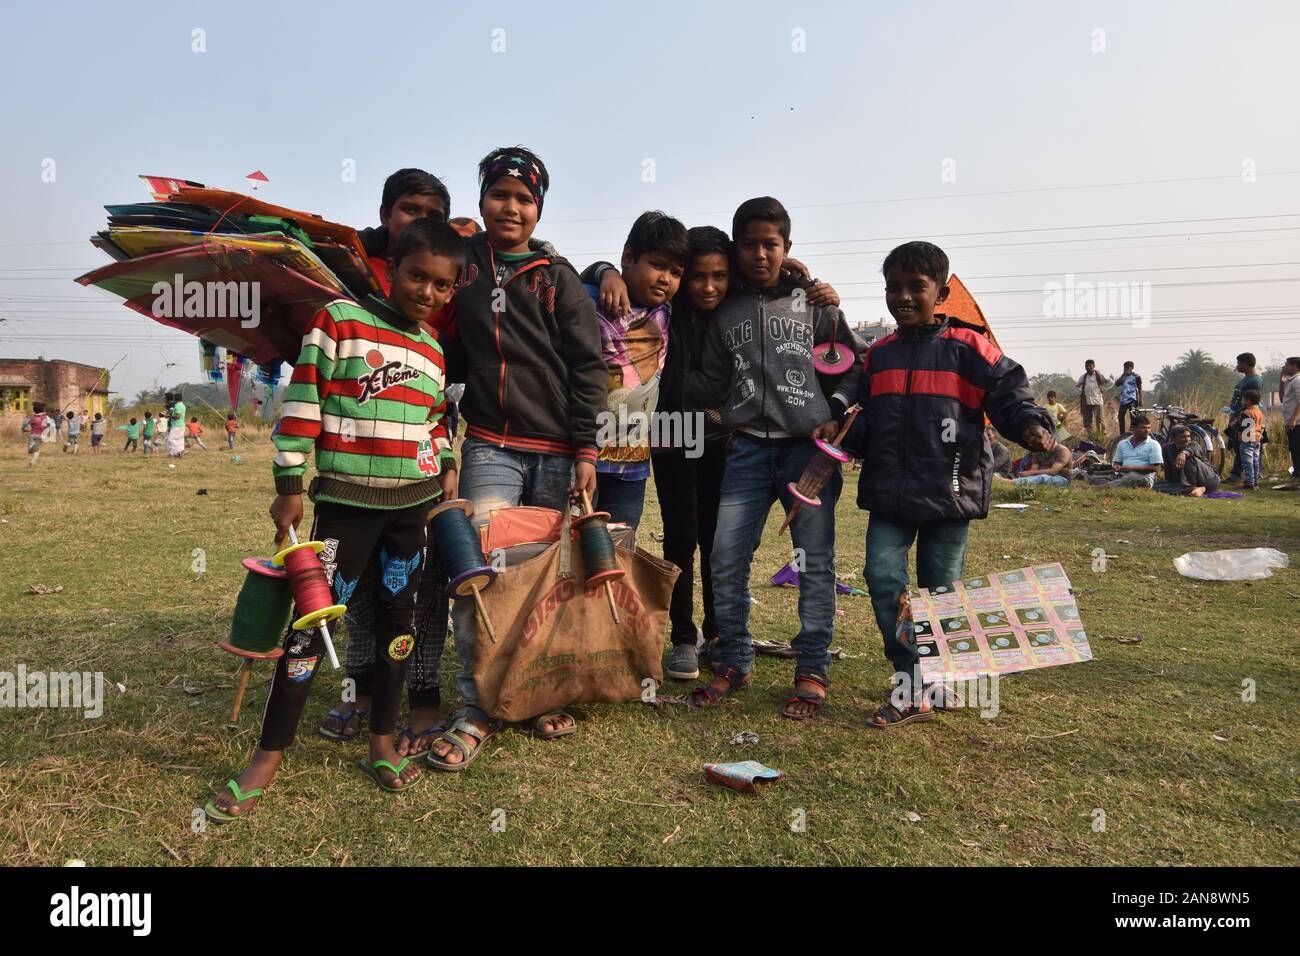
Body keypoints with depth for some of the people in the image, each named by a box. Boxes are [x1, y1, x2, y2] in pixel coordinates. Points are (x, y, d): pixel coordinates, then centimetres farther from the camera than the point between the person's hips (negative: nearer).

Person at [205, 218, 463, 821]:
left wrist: (447, 465, 7)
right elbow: (302, 402, -6)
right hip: (345, 500, -5)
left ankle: (382, 744, 24)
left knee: (397, 620, 10)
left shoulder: (433, 349, 12)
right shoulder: (339, 319, -4)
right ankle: (268, 757, 10)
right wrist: (289, 485, -8)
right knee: (312, 621, -3)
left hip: (415, 503, 5)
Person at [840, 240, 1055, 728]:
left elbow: (1009, 394, -6)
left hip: (949, 491, -3)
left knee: (941, 588, 8)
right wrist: (844, 434, -3)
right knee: (883, 575, -9)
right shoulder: (878, 355, 12)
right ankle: (911, 687, -2)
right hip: (889, 492, 4)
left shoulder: (967, 348, -3)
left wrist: (1032, 424, -25)